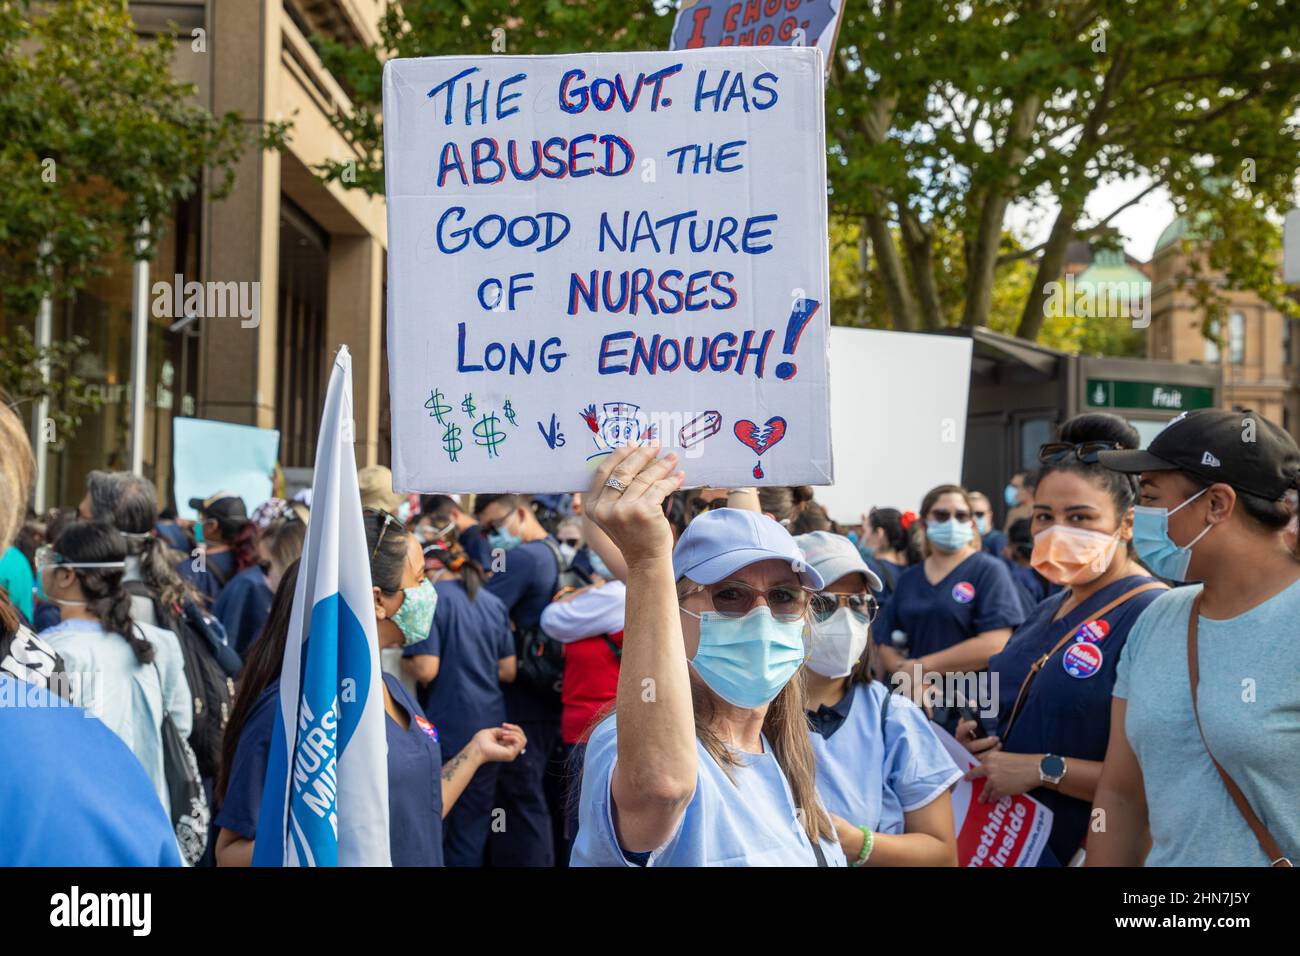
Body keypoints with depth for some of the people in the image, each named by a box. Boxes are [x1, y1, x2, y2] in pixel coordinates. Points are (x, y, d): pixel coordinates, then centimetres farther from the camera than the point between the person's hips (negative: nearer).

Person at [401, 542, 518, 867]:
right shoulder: (493, 602, 8)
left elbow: (426, 669, -17)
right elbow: (508, 671, 11)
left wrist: (400, 659, 1)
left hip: (445, 729, -5)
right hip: (488, 725, 6)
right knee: (473, 826, 13)